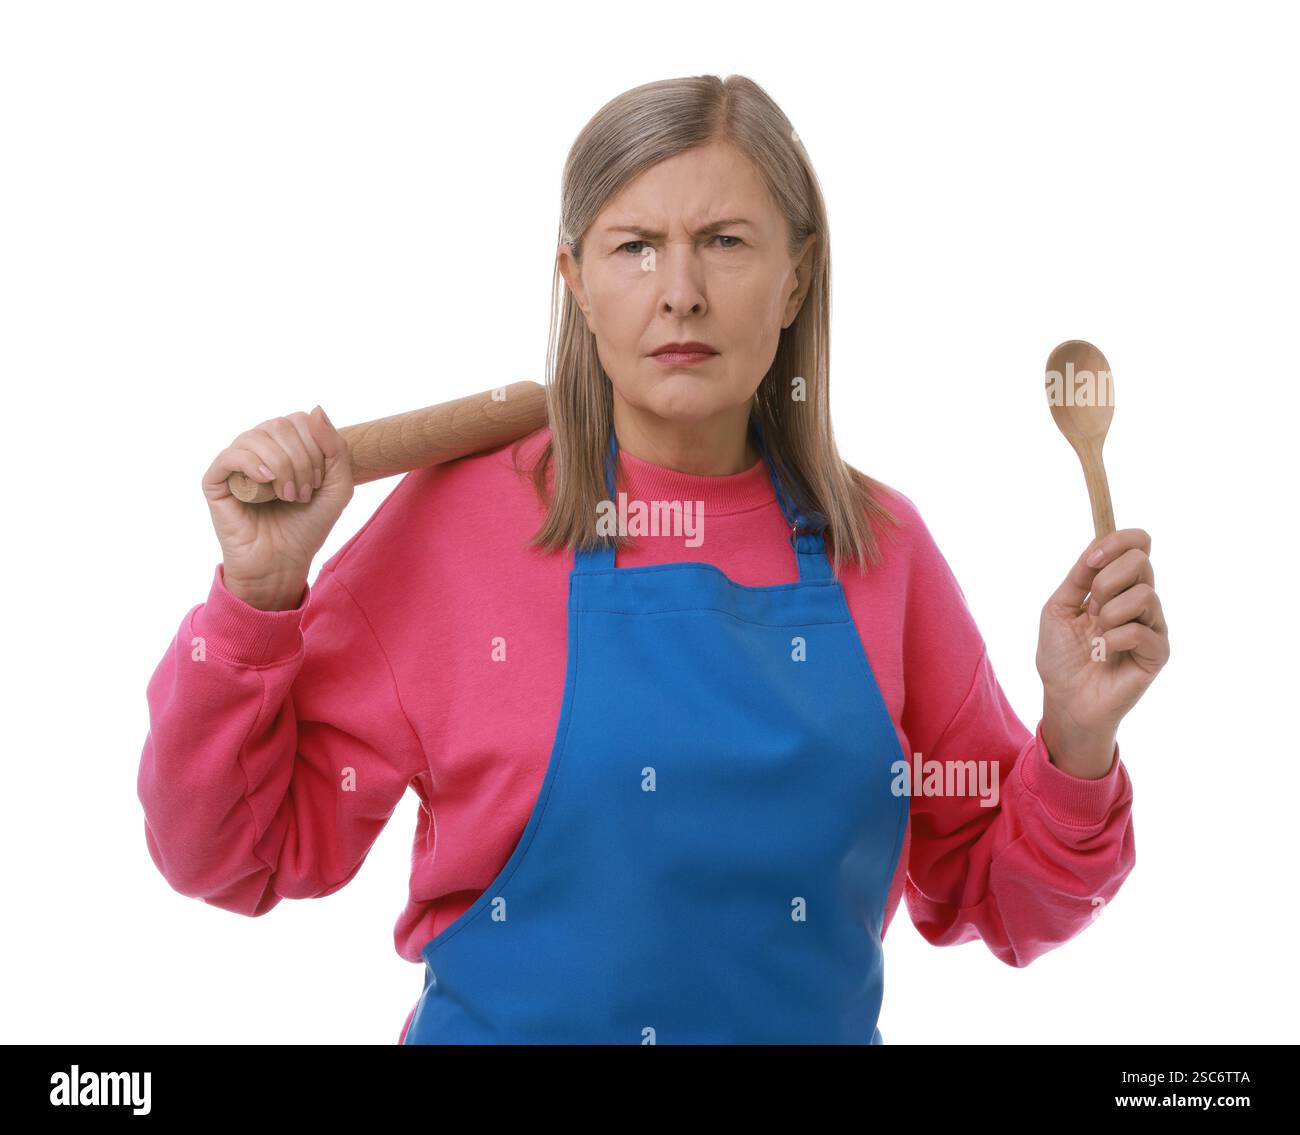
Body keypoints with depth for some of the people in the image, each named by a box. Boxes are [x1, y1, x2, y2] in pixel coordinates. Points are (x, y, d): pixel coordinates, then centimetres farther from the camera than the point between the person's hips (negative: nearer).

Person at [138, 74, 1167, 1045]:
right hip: (505, 1023, -2)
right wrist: (258, 595, -20)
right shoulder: (456, 518, -13)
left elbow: (989, 903, 2)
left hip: (819, 1024, 2)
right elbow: (238, 857, -8)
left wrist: (1076, 740, -14)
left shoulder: (881, 545, -6)